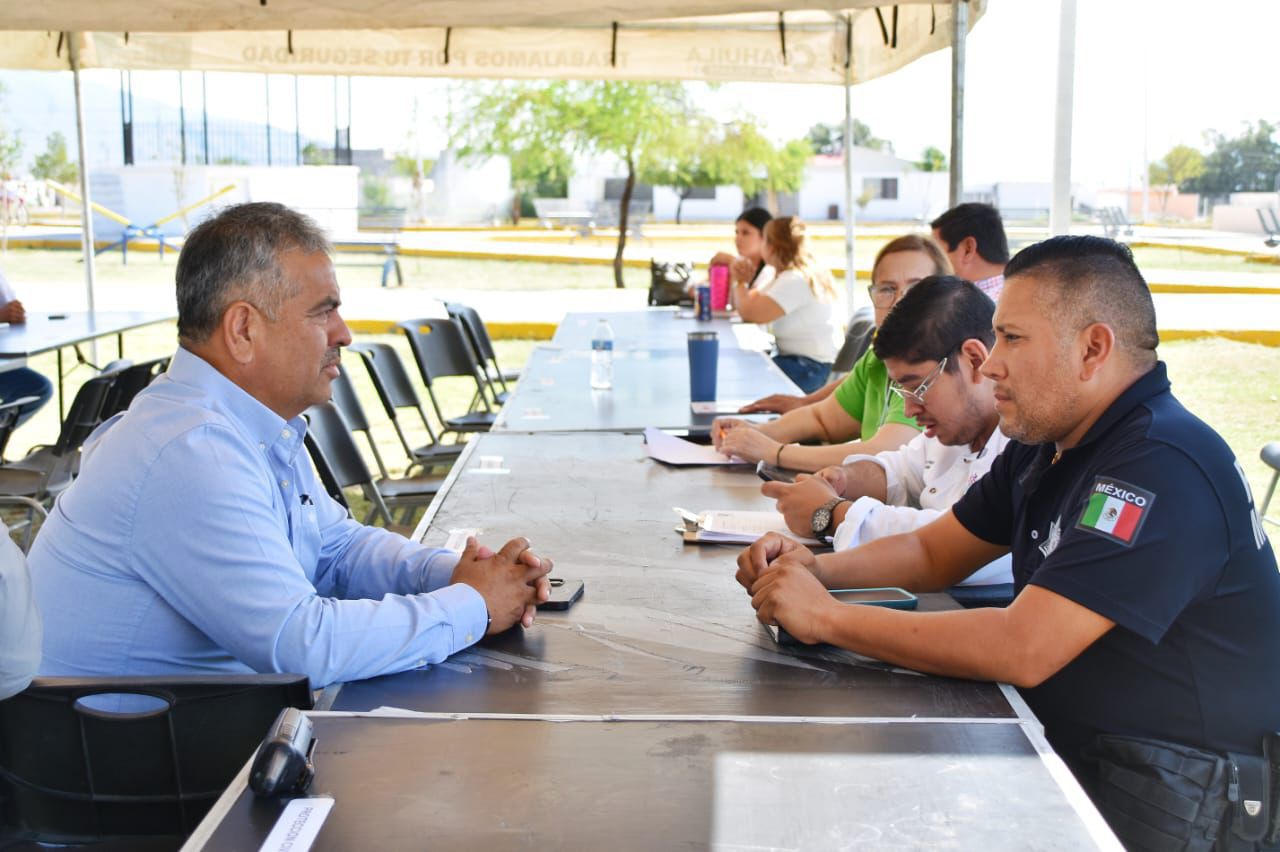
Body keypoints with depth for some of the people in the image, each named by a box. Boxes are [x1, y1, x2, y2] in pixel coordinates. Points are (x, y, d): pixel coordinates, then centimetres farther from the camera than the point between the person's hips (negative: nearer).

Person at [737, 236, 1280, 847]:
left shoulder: (1163, 468, -24)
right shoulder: (1046, 447, 6)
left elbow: (1021, 650, -31)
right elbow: (932, 554, 13)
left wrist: (828, 617, -24)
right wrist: (813, 570, -5)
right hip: (1070, 752, 8)